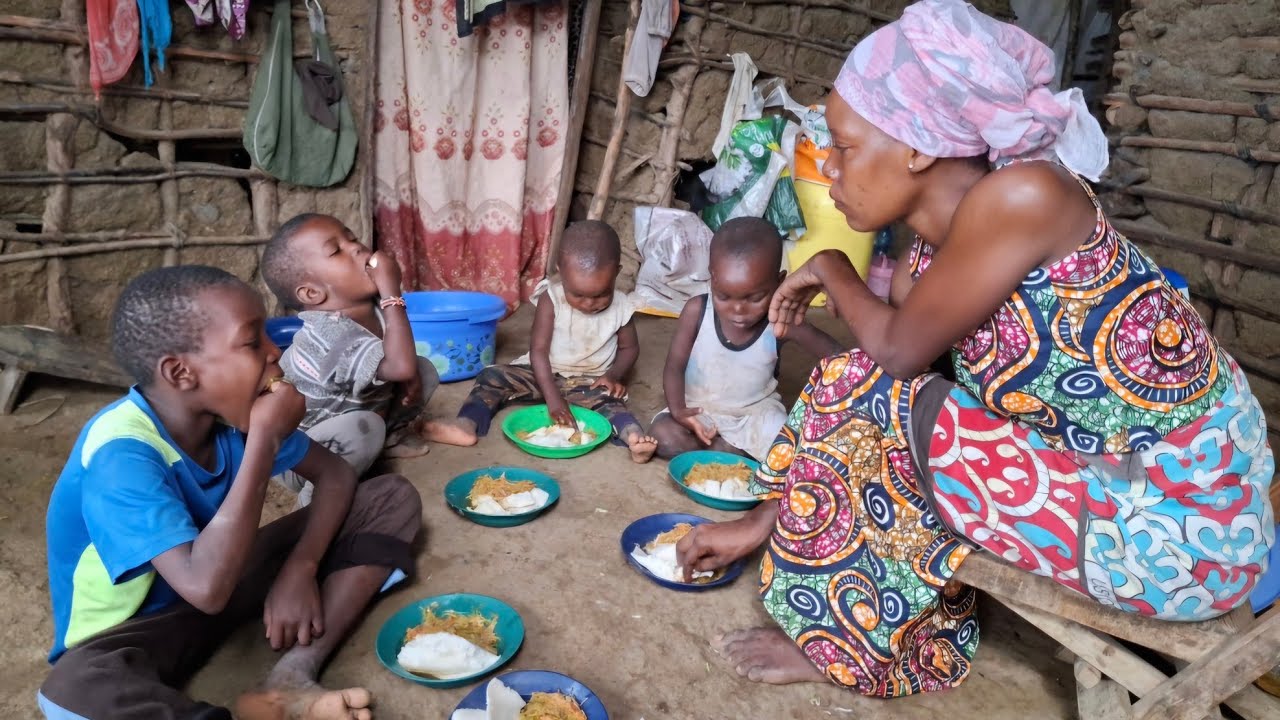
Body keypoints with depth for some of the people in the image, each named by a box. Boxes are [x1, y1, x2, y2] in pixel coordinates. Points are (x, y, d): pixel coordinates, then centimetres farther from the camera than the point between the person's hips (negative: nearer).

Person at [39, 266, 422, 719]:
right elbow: (206, 588, -40)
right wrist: (264, 442, -36)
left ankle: (293, 676, -19)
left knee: (393, 498, -7)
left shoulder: (231, 411, -12)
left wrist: (300, 569, -18)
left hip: (223, 578, 6)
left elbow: (335, 474, -1)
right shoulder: (121, 454, -30)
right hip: (140, 628, -6)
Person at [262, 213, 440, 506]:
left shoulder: (372, 307, -11)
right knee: (364, 427, -38)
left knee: (425, 371, 0)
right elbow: (401, 366, -49)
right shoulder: (331, 336, -36)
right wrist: (392, 291, -41)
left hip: (352, 411, 8)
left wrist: (411, 378, -14)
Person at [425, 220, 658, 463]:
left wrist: (614, 375, -16)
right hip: (544, 374, 1)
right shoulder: (551, 300, -17)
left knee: (609, 401, -32)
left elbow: (629, 347, 5)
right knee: (491, 377, -16)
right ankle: (467, 424, -33)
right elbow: (538, 350, -20)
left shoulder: (621, 307, -12)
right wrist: (552, 397, -29)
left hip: (591, 382, -1)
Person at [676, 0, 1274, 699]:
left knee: (862, 404, -14)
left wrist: (829, 269, 2)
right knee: (866, 404, 8)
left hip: (1184, 529, -8)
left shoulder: (1020, 195, -23)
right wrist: (763, 521, 9)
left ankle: (843, 643, 9)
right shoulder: (934, 253, 2)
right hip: (1113, 483, 8)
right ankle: (928, 642, 21)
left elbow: (897, 351, -18)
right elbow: (897, 377, 7)